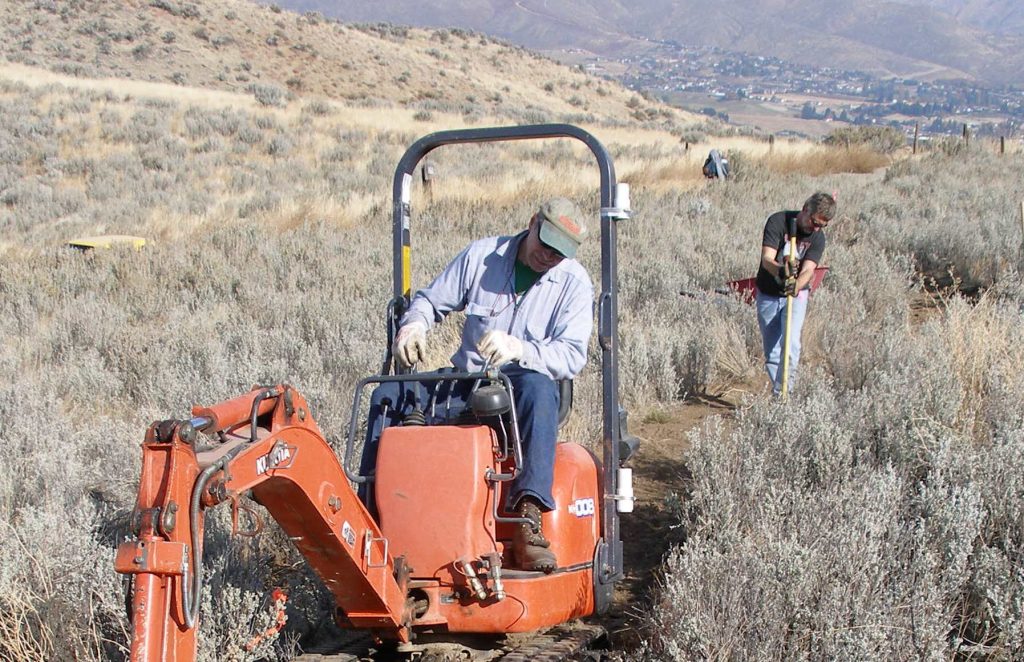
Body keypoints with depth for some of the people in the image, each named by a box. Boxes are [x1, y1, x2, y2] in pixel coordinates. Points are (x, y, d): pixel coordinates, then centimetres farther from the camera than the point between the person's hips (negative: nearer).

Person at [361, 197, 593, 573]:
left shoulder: (575, 283, -4)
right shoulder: (482, 256, 2)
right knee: (388, 396, -16)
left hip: (521, 388, -3)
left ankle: (529, 519, -50)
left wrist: (519, 349, -35)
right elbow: (431, 301, 9)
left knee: (537, 387, -40)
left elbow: (572, 356, -16)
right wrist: (413, 325, -16)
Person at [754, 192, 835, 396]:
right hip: (768, 294, 0)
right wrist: (781, 272, -47)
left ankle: (783, 392, -16)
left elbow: (808, 269, -22)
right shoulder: (777, 221, -16)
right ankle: (778, 391, 14)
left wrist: (797, 285, -44)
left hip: (796, 295, 0)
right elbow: (767, 259, -25)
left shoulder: (818, 237, -10)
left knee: (790, 345, -19)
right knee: (771, 351, 4)